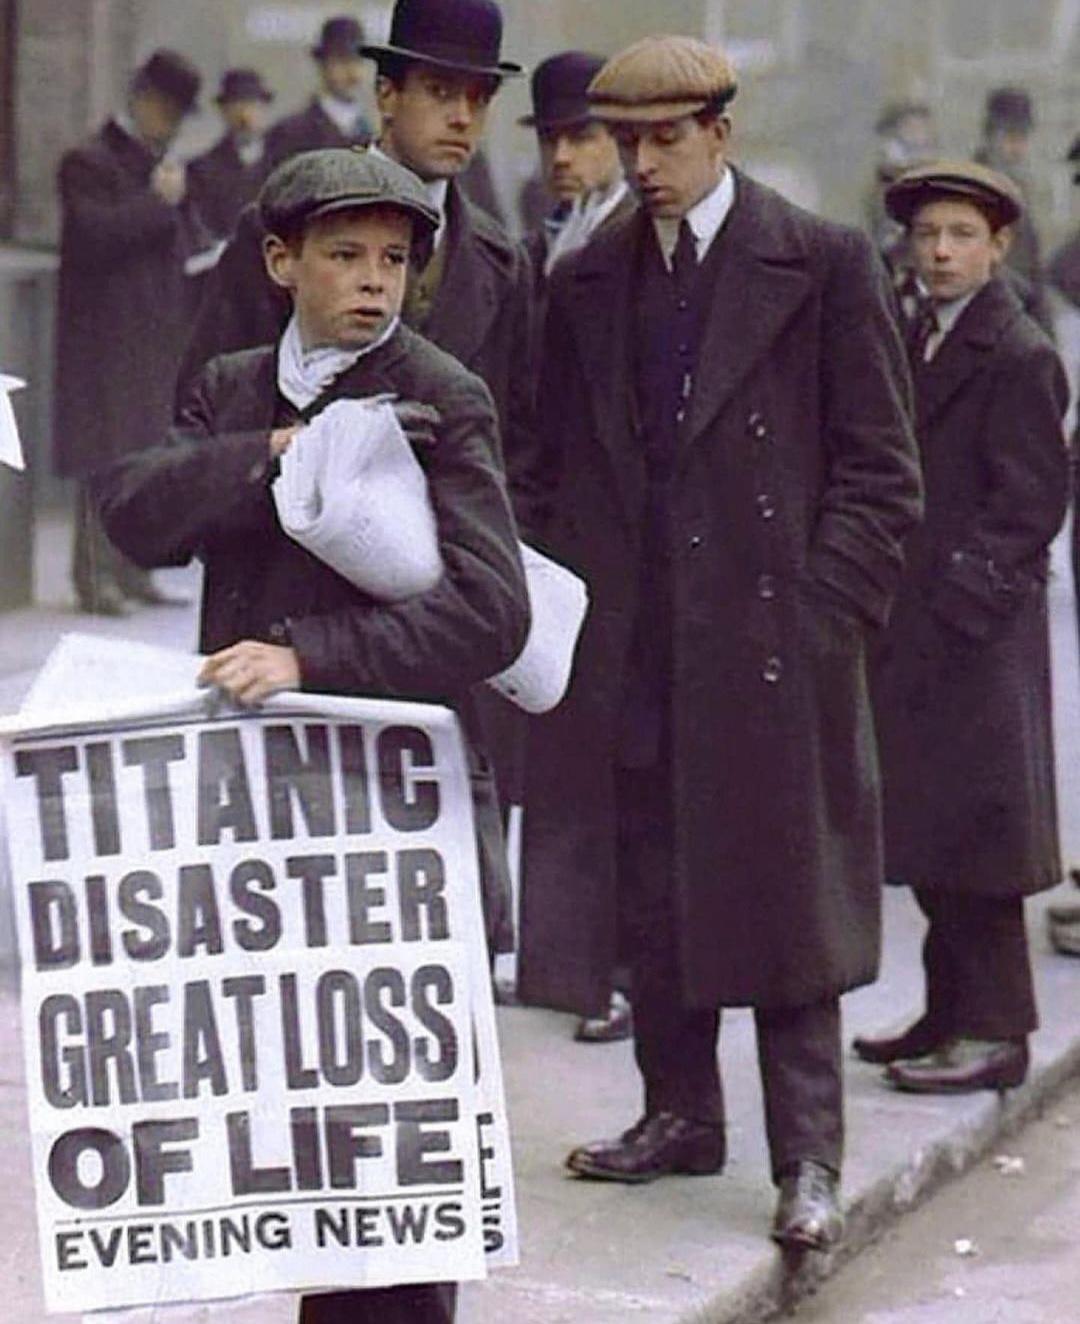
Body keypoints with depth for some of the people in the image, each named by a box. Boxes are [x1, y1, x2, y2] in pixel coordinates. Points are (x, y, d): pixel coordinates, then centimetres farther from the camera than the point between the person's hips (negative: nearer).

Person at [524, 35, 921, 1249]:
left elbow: (878, 469, -3)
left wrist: (821, 615, -10)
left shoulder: (824, 265, -3)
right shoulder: (584, 283, 11)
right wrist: (571, 606, 5)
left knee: (784, 904, -1)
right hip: (631, 652, 4)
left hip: (770, 643, -4)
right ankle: (680, 1114, 25)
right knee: (649, 897, 10)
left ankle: (807, 1161, 6)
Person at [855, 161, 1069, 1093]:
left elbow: (1034, 501, -13)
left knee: (970, 831, -5)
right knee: (927, 834, 13)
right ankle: (952, 1013, 22)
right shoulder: (920, 341, 16)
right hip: (916, 634, 8)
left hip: (974, 636, -8)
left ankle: (993, 1031, 1)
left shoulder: (1018, 358, -10)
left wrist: (956, 598, -18)